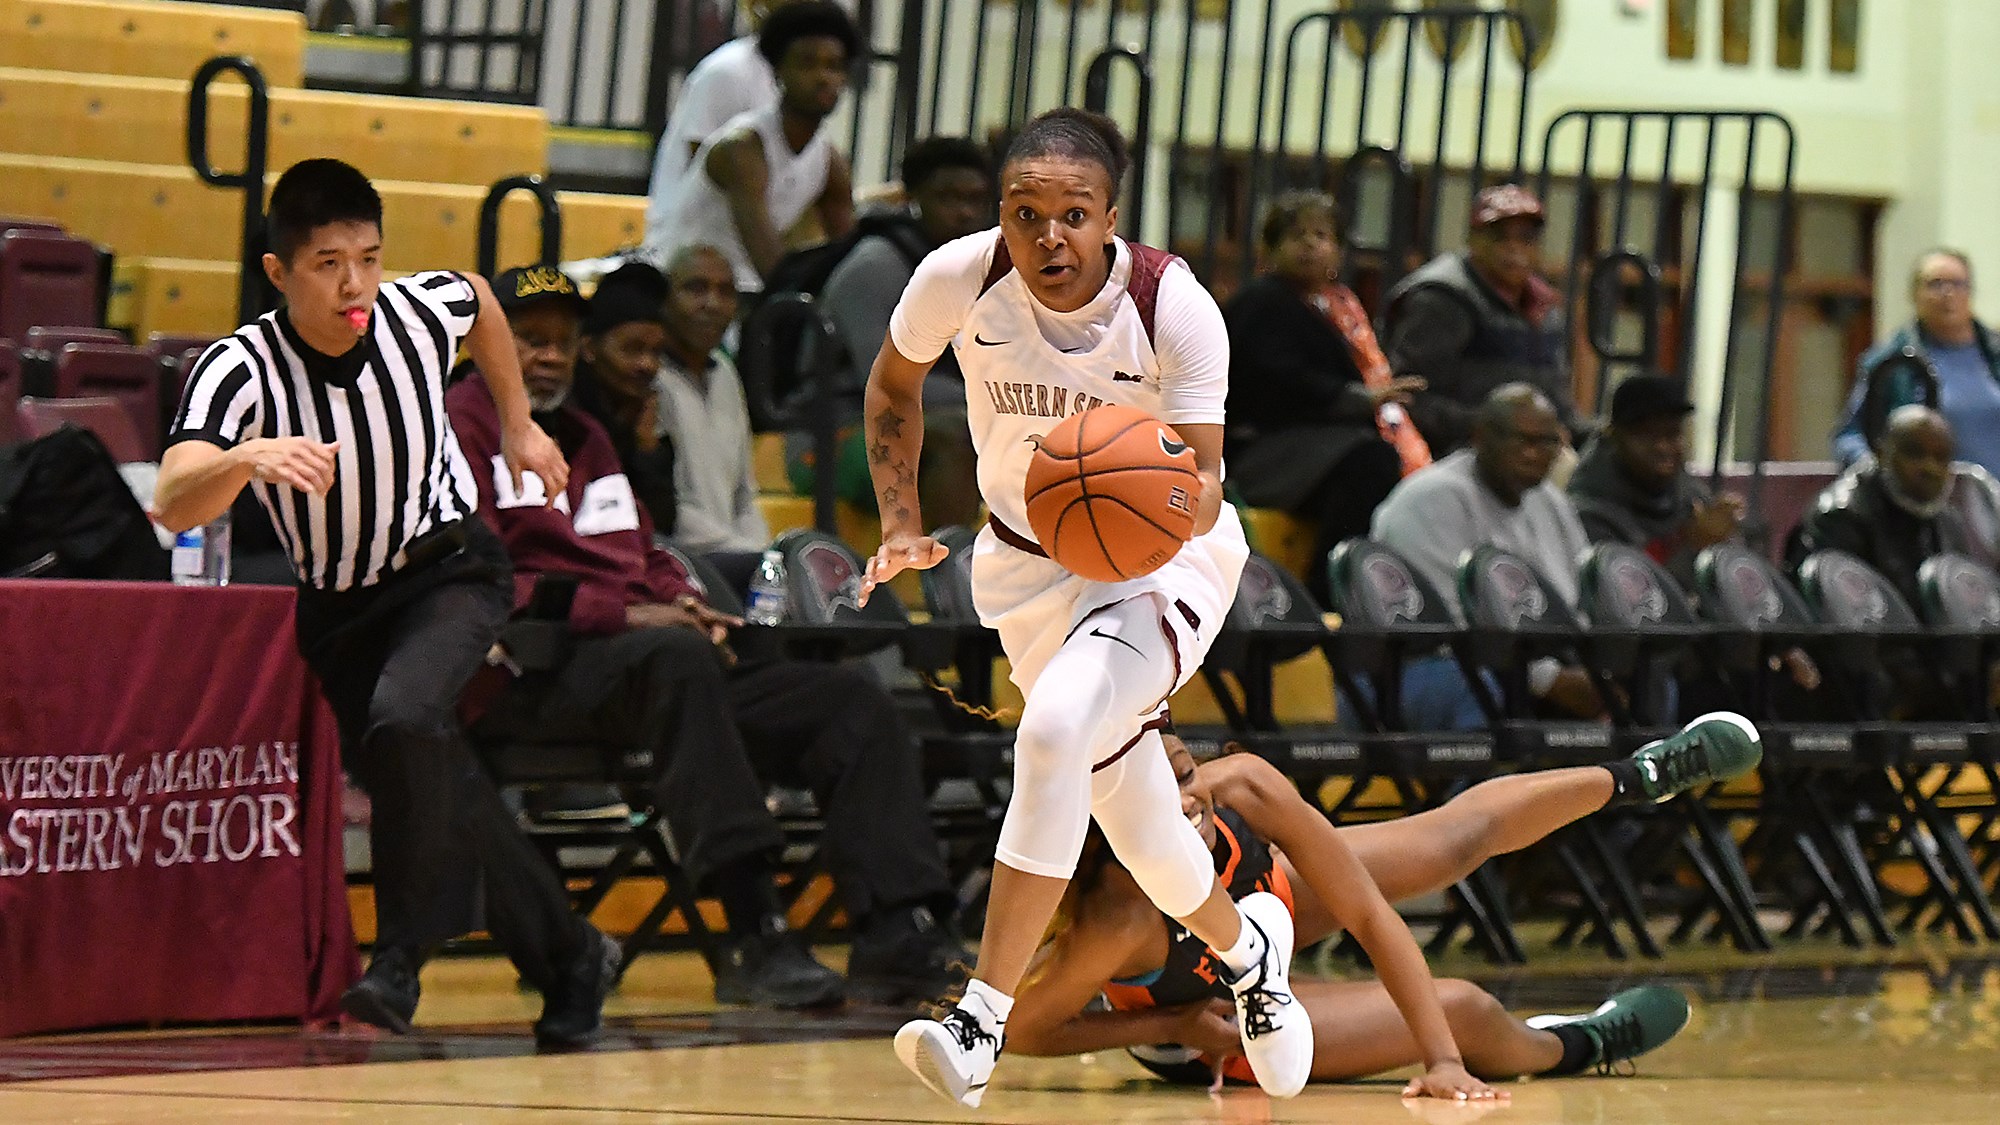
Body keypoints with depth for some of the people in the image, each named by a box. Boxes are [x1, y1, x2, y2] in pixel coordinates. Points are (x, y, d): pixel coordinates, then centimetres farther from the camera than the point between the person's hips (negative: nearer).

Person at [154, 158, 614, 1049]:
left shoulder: (420, 313, -19)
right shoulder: (241, 369, -26)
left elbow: (480, 300, 9)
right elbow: (174, 503, -43)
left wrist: (517, 425, 14)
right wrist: (247, 459, -63)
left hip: (449, 568, -1)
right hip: (337, 604, 1)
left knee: (404, 719, -30)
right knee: (441, 797, 7)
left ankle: (403, 955, -18)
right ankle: (571, 964, 28)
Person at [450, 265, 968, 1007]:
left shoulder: (586, 438, 30)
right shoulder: (464, 424, 4)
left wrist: (685, 604, 4)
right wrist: (623, 614, -17)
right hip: (532, 675, -9)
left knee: (851, 700, -7)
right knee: (678, 658, -40)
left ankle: (898, 931, -23)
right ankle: (754, 936, -47)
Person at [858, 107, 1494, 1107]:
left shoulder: (1175, 309, -27)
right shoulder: (960, 280, -19)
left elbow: (1202, 489, -22)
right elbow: (894, 385, 3)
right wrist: (901, 526, -5)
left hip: (1165, 559, -4)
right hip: (1026, 561, 4)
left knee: (1056, 730, -30)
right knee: (1126, 801, 9)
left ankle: (980, 1025, -29)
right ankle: (1243, 944, 44)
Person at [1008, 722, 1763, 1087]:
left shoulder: (1244, 789, -36)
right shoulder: (1112, 929, -46)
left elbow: (1369, 915, -28)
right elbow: (1016, 1029, -31)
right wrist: (1171, 1028, -26)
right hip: (1196, 1020, -4)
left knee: (1465, 833, 15)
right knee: (1466, 1010, -5)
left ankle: (1638, 778, 46)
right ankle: (1571, 1048, 34)